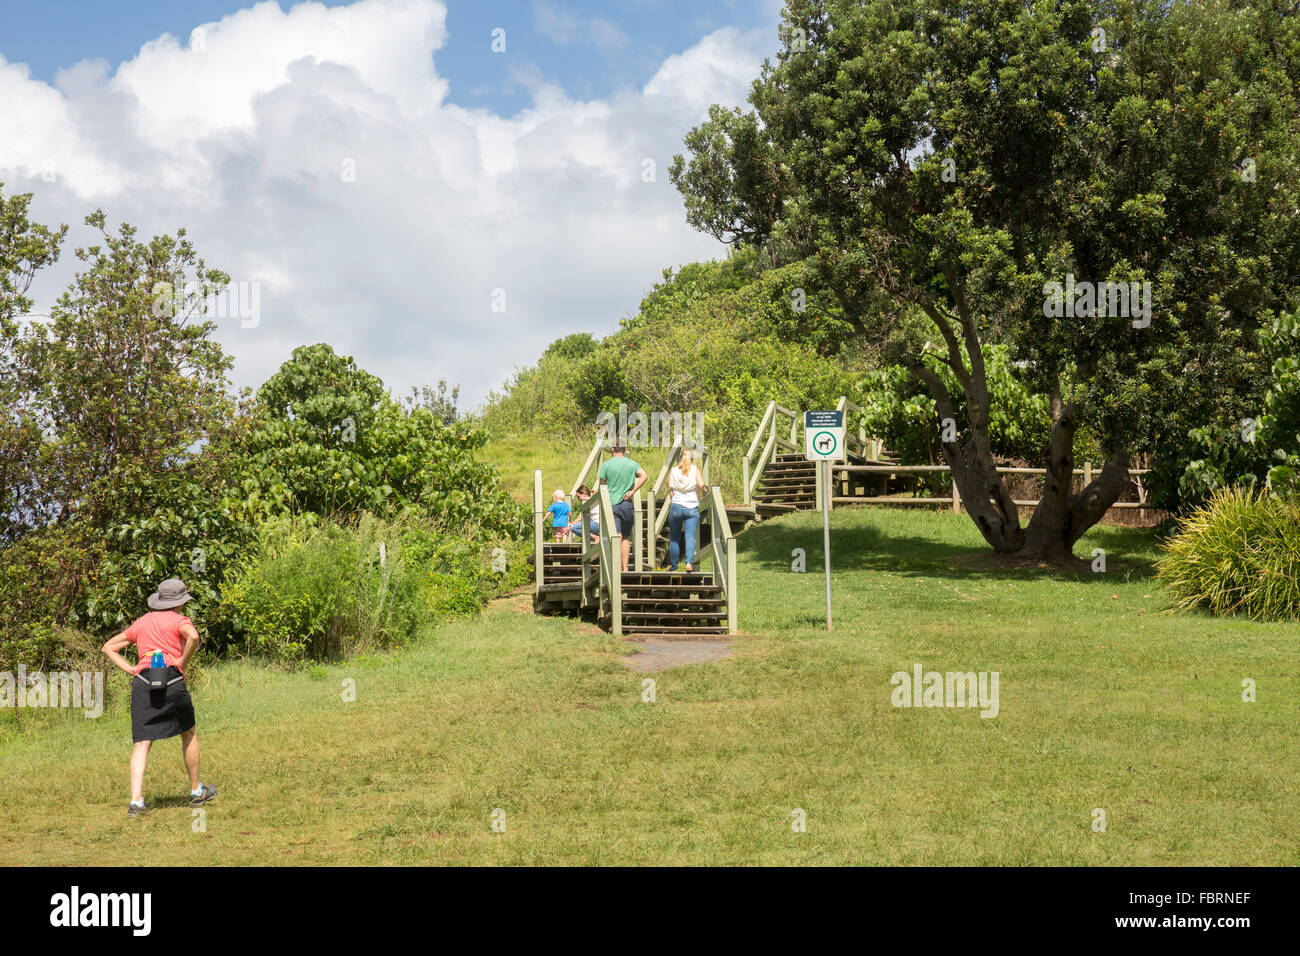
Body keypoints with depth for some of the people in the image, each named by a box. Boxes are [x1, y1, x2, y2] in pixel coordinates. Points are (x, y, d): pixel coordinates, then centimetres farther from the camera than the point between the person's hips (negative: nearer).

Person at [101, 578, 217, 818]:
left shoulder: (141, 623, 20)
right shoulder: (179, 620, 5)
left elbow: (108, 648, 22)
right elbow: (193, 636, -20)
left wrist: (130, 669, 12)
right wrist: (183, 662, -6)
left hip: (142, 683, 3)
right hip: (172, 682, -3)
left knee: (142, 742, -1)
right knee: (188, 733, 18)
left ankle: (136, 801, -14)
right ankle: (196, 791, 29)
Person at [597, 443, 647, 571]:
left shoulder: (606, 465, -1)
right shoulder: (632, 464, 4)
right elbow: (643, 476, -11)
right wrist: (632, 491, -8)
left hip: (612, 504, -2)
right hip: (627, 504, 2)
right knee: (626, 537, 13)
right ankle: (625, 568, 14)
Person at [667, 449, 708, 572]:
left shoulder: (673, 471, 8)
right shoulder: (695, 470, 4)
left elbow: (670, 490, 3)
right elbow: (701, 484, -10)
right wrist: (704, 490, 11)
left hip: (676, 507, 1)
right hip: (692, 508, -1)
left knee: (674, 539, 10)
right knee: (690, 537, -6)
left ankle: (673, 566, 15)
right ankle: (689, 562, -26)